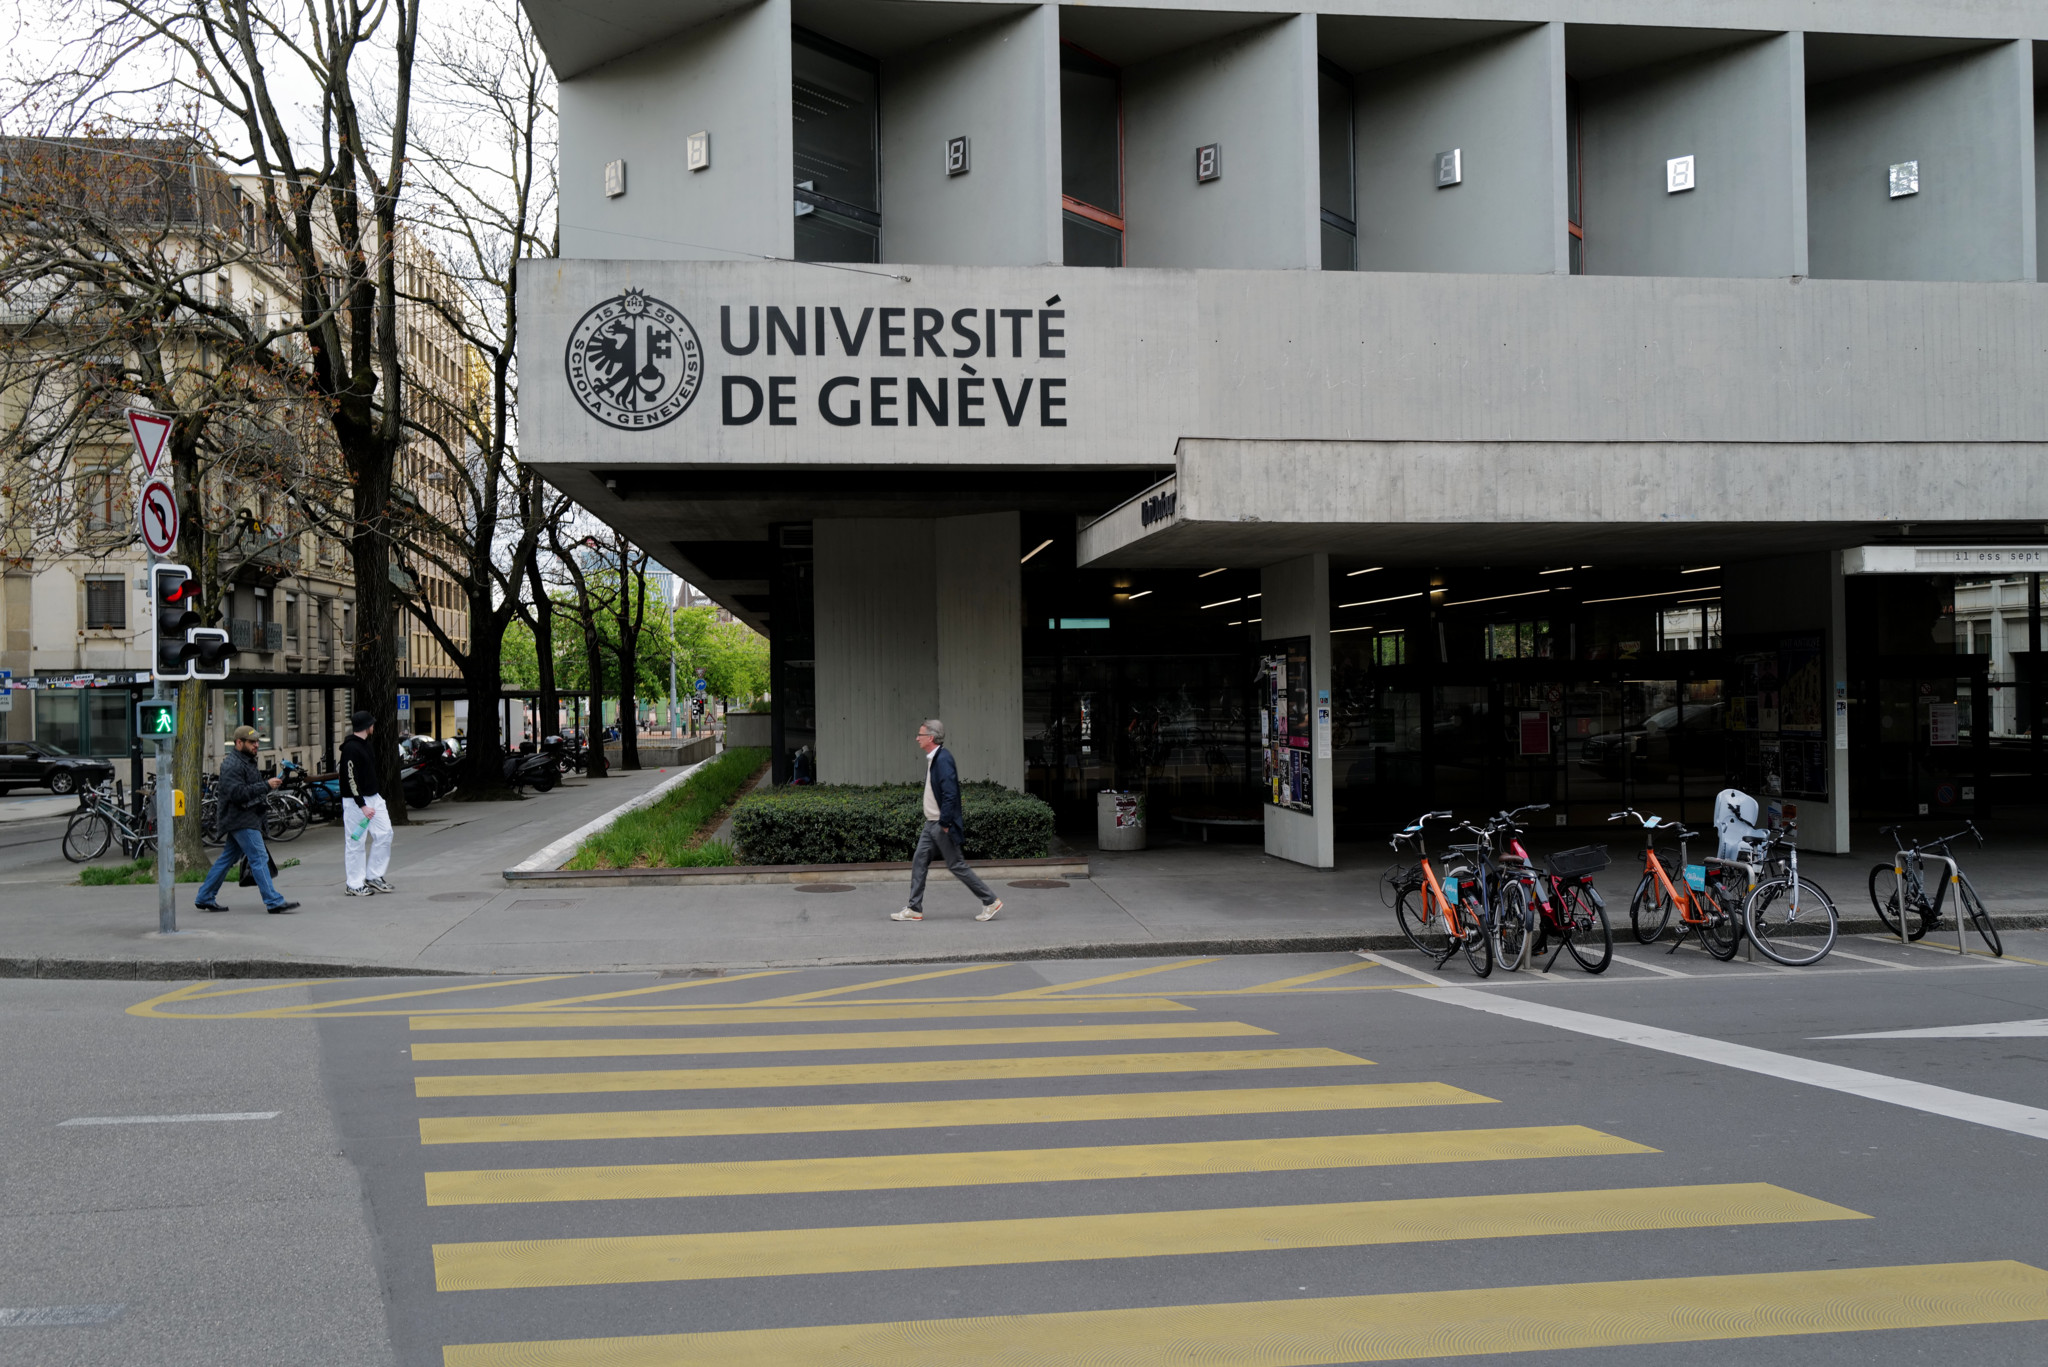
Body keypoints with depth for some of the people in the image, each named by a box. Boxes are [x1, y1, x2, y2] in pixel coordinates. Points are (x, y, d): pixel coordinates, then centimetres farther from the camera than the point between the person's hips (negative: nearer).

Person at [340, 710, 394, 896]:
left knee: (384, 835, 6)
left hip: (373, 798, 9)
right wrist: (362, 806, -23)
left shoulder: (365, 744, 13)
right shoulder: (350, 748, -17)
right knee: (356, 842, -2)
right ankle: (355, 886, 5)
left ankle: (373, 876, 16)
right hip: (355, 802, -9)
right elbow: (351, 780, -21)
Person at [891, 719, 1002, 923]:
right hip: (931, 823, 10)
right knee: (919, 862, 8)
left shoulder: (943, 759, -20)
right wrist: (937, 822, 19)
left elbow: (950, 794, -25)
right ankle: (915, 909, 12)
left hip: (942, 825, -10)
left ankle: (991, 902, 6)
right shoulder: (933, 759, 11)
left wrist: (944, 823, -22)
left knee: (956, 865, -2)